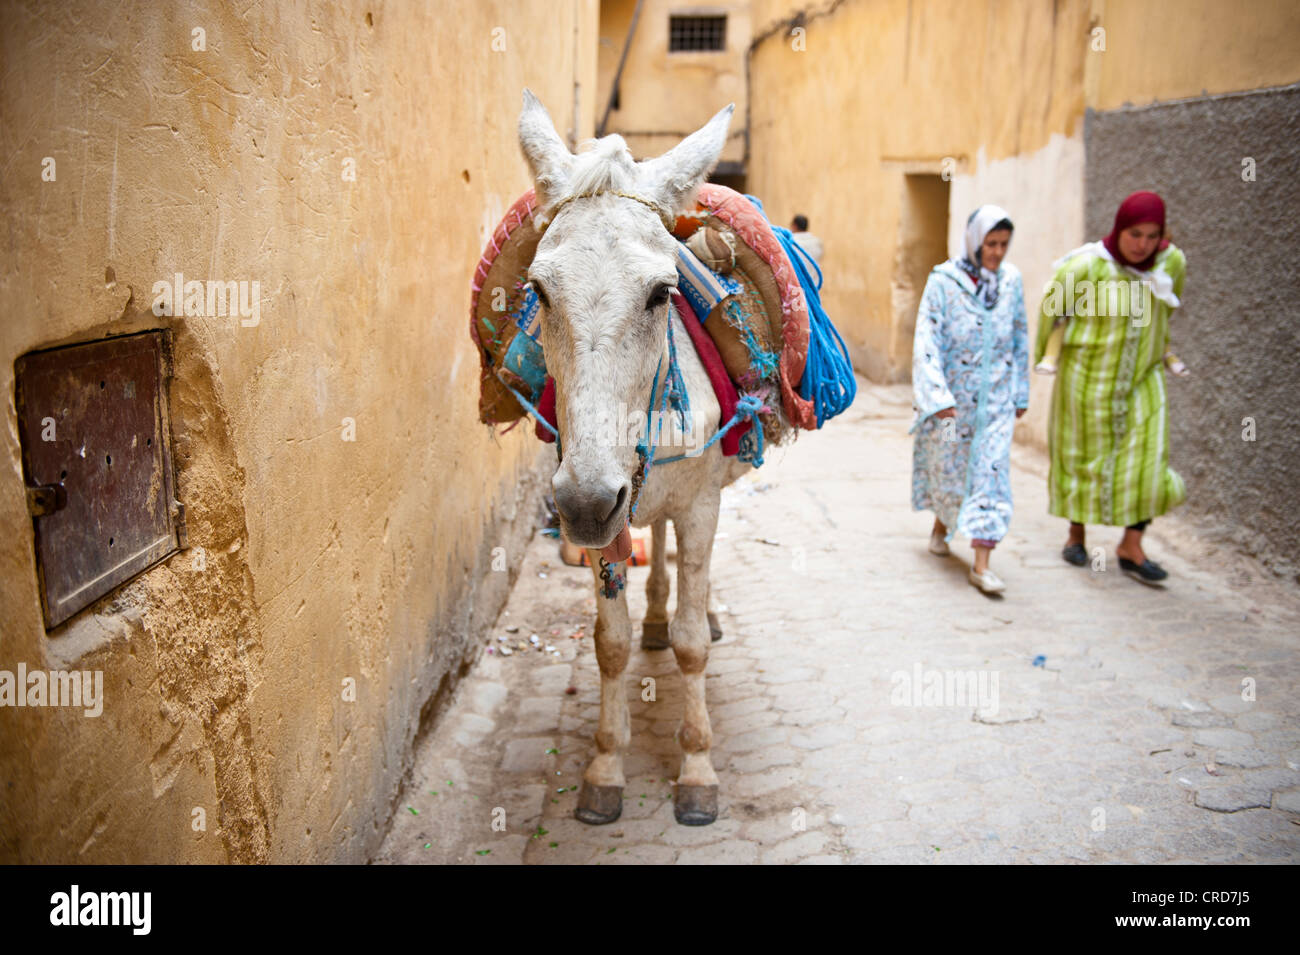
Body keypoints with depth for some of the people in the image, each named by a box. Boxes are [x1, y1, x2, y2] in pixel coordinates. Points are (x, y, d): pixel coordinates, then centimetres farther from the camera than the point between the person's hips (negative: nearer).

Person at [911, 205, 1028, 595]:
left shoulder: (1011, 280, 3)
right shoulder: (944, 280, -9)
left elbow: (1021, 338, 12)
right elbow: (926, 340, -15)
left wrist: (1021, 392, 13)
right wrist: (937, 396, -23)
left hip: (996, 396, 3)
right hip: (952, 394, -2)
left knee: (991, 470, -5)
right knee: (948, 463, 12)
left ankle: (982, 564, -5)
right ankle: (941, 526, 42)